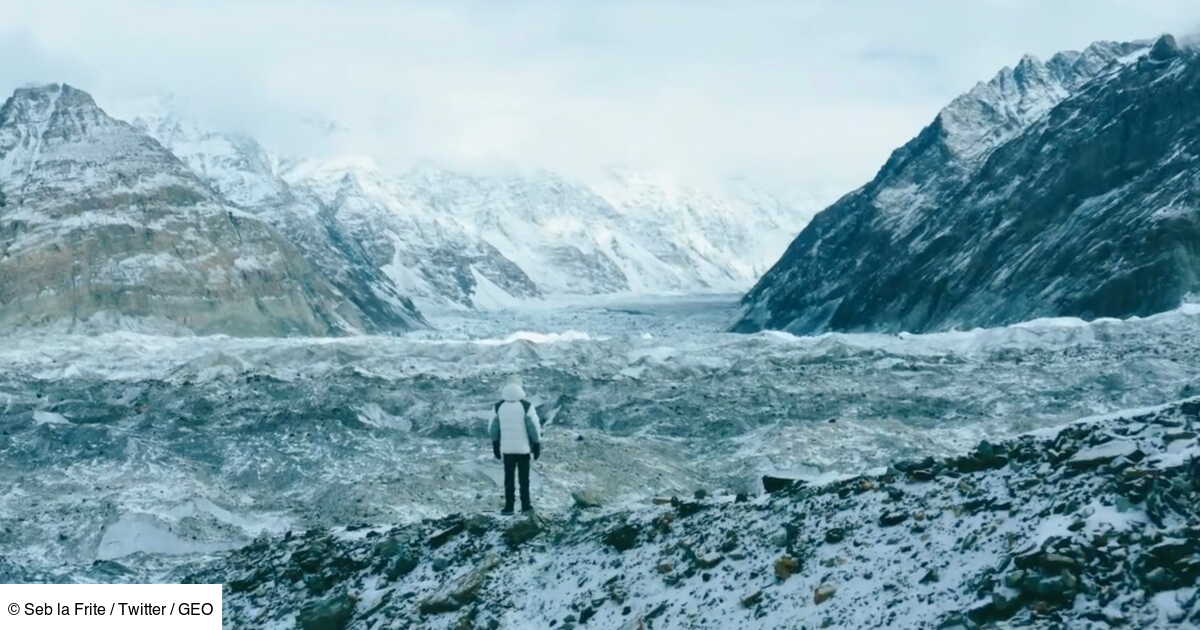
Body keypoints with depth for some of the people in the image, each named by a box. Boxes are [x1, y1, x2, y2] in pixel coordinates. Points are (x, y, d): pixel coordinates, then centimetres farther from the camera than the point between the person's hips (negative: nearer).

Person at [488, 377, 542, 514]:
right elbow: (534, 427, -11)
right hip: (523, 448, -2)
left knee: (509, 478, 10)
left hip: (507, 448, 2)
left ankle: (509, 507, 9)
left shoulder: (498, 407, -3)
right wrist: (537, 445, -2)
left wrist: (495, 446, 14)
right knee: (524, 478, 9)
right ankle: (525, 505, 13)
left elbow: (493, 428, 3)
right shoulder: (526, 406, -13)